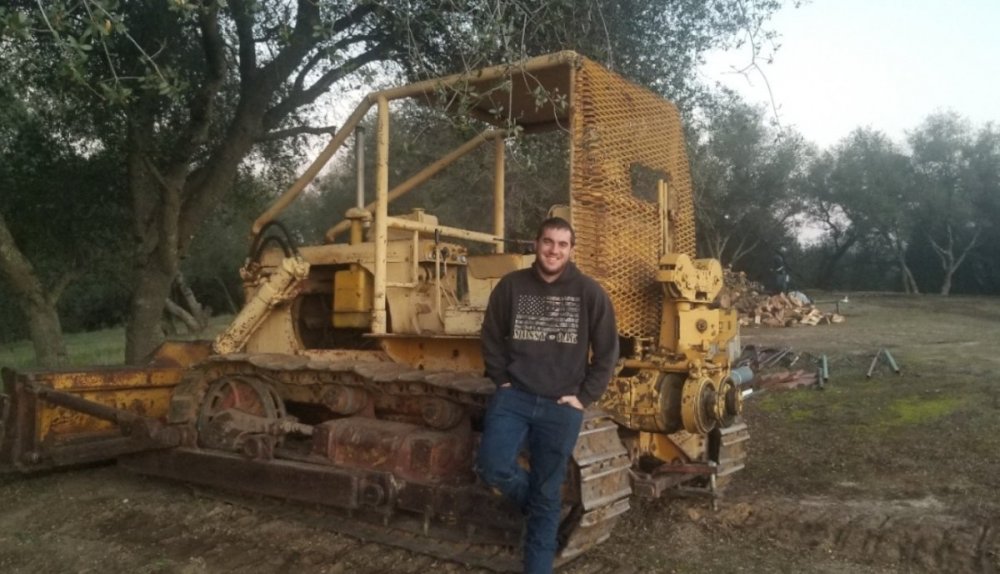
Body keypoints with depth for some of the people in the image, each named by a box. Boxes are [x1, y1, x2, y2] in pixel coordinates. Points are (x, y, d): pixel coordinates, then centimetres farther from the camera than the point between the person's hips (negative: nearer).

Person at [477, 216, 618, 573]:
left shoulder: (590, 293, -2)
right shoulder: (511, 286, 2)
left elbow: (607, 352, 3)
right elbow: (492, 338, 11)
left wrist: (584, 397, -3)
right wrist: (503, 381, 1)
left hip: (561, 406, -1)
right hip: (514, 396, 1)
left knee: (547, 497, 6)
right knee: (492, 467, -14)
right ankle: (537, 501, 20)